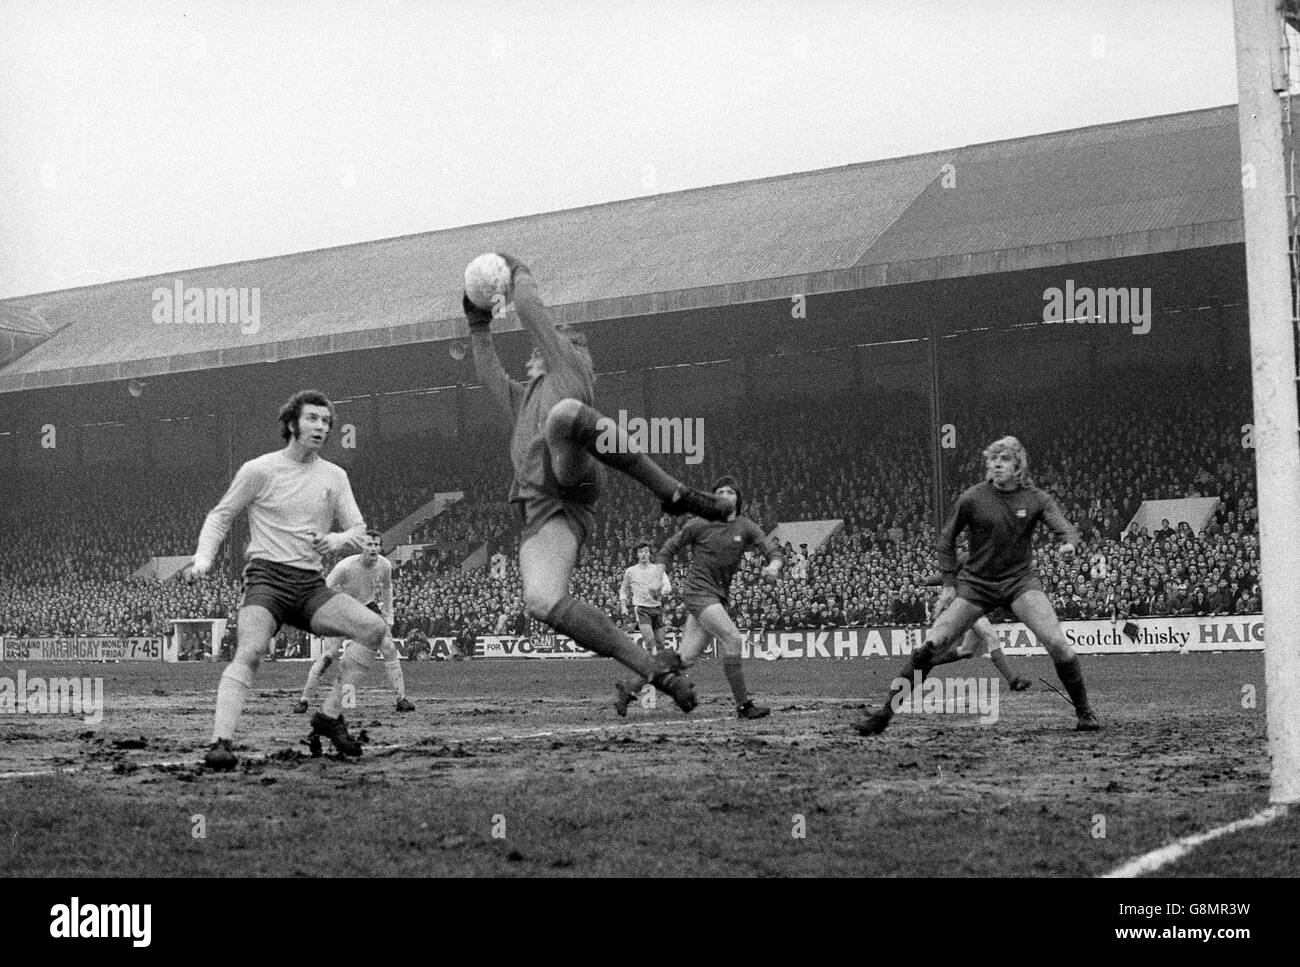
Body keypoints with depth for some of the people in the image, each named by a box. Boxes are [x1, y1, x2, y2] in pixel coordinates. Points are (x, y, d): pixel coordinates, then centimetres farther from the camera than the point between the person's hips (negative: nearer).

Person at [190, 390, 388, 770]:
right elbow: (220, 516, 8)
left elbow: (358, 529, 11)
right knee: (250, 652, -29)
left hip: (311, 585, 5)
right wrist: (204, 557, -8)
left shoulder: (334, 476, 13)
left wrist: (336, 540, -12)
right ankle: (220, 742, -35)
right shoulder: (259, 470, 0)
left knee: (374, 626, -13)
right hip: (267, 576, -5)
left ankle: (330, 715, -4)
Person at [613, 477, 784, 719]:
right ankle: (743, 706, -18)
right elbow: (669, 548, 12)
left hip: (719, 597, 5)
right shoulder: (698, 525, -1)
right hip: (698, 590, -5)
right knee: (733, 639, -22)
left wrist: (773, 566, -24)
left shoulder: (745, 527, 7)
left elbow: (774, 550, -2)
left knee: (685, 658, 1)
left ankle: (629, 689, 12)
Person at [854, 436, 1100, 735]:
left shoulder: (1036, 499, -2)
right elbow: (947, 537, 6)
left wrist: (1068, 544, -36)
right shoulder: (973, 499, -5)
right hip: (976, 582, 0)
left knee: (1057, 643, -18)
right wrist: (949, 583, 0)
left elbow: (1064, 527, -11)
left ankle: (1084, 712, 1)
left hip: (1021, 579, 0)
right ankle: (885, 714, -3)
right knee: (931, 644, -11)